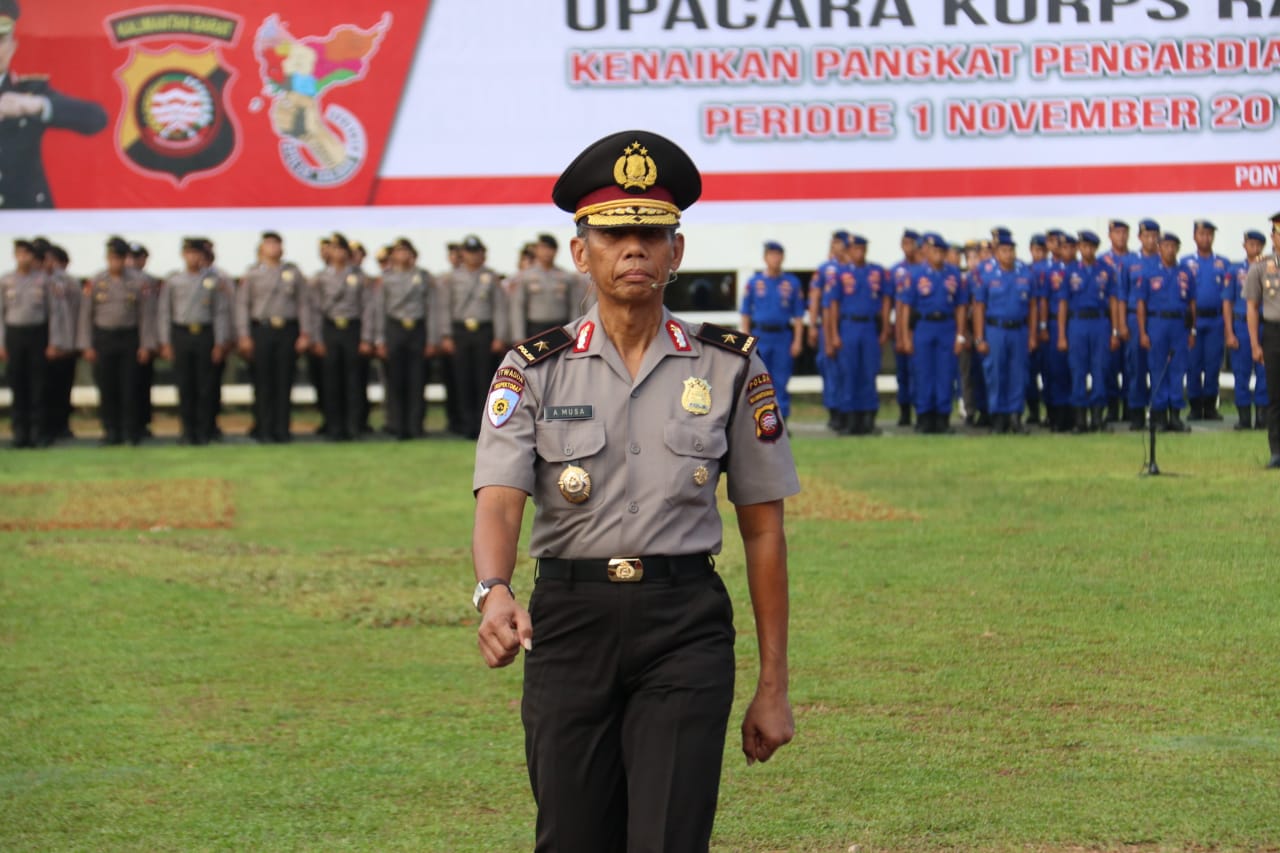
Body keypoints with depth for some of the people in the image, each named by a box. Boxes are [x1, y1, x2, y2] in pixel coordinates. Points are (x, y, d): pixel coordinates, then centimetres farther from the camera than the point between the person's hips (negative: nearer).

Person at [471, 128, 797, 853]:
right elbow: (499, 501, -10)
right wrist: (495, 593, -33)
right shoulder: (534, 371, 4)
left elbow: (764, 530, 8)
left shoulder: (730, 367, 5)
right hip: (569, 623, 1)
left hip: (686, 628, -1)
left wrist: (774, 686, 5)